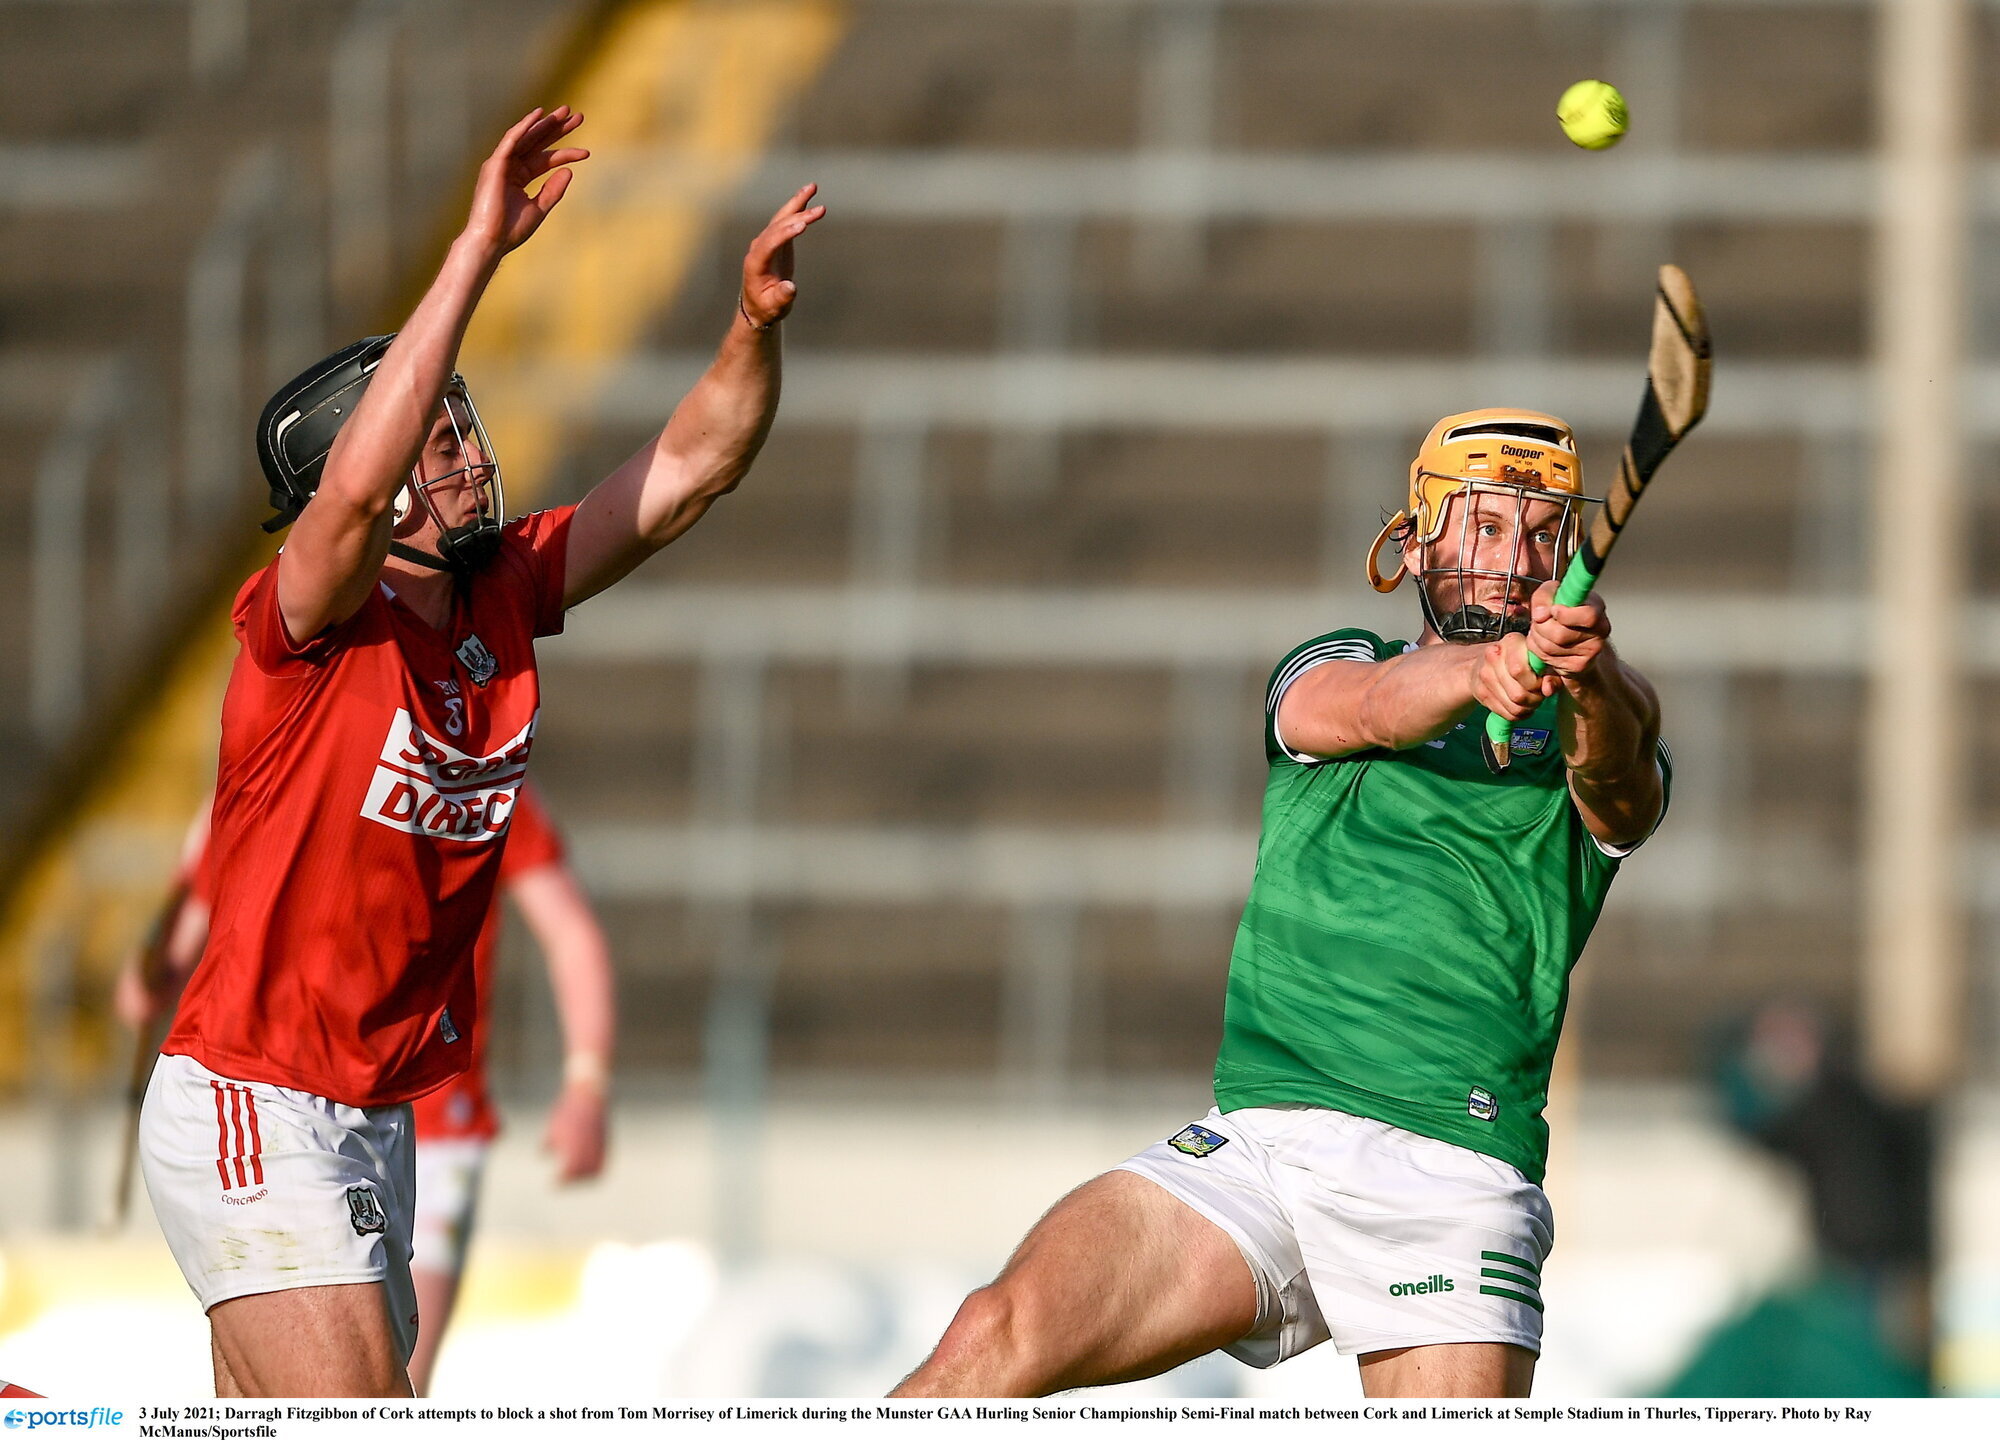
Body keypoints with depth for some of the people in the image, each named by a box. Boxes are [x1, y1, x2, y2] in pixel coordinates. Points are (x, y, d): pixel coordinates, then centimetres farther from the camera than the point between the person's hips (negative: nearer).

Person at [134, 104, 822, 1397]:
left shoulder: (503, 597, 6)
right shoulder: (306, 621, -14)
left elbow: (689, 472, 5)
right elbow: (357, 481, -35)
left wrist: (758, 321, -14)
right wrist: (481, 247, -36)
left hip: (376, 1121, 8)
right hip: (253, 1107, -8)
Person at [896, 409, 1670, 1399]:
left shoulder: (1584, 731, 13)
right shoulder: (1327, 670, 17)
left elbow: (1617, 766, -13)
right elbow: (1379, 706, -8)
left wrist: (1589, 680, -37)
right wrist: (1479, 674, -32)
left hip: (1449, 1179, -1)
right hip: (1257, 1138, 1)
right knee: (1000, 1334, -19)